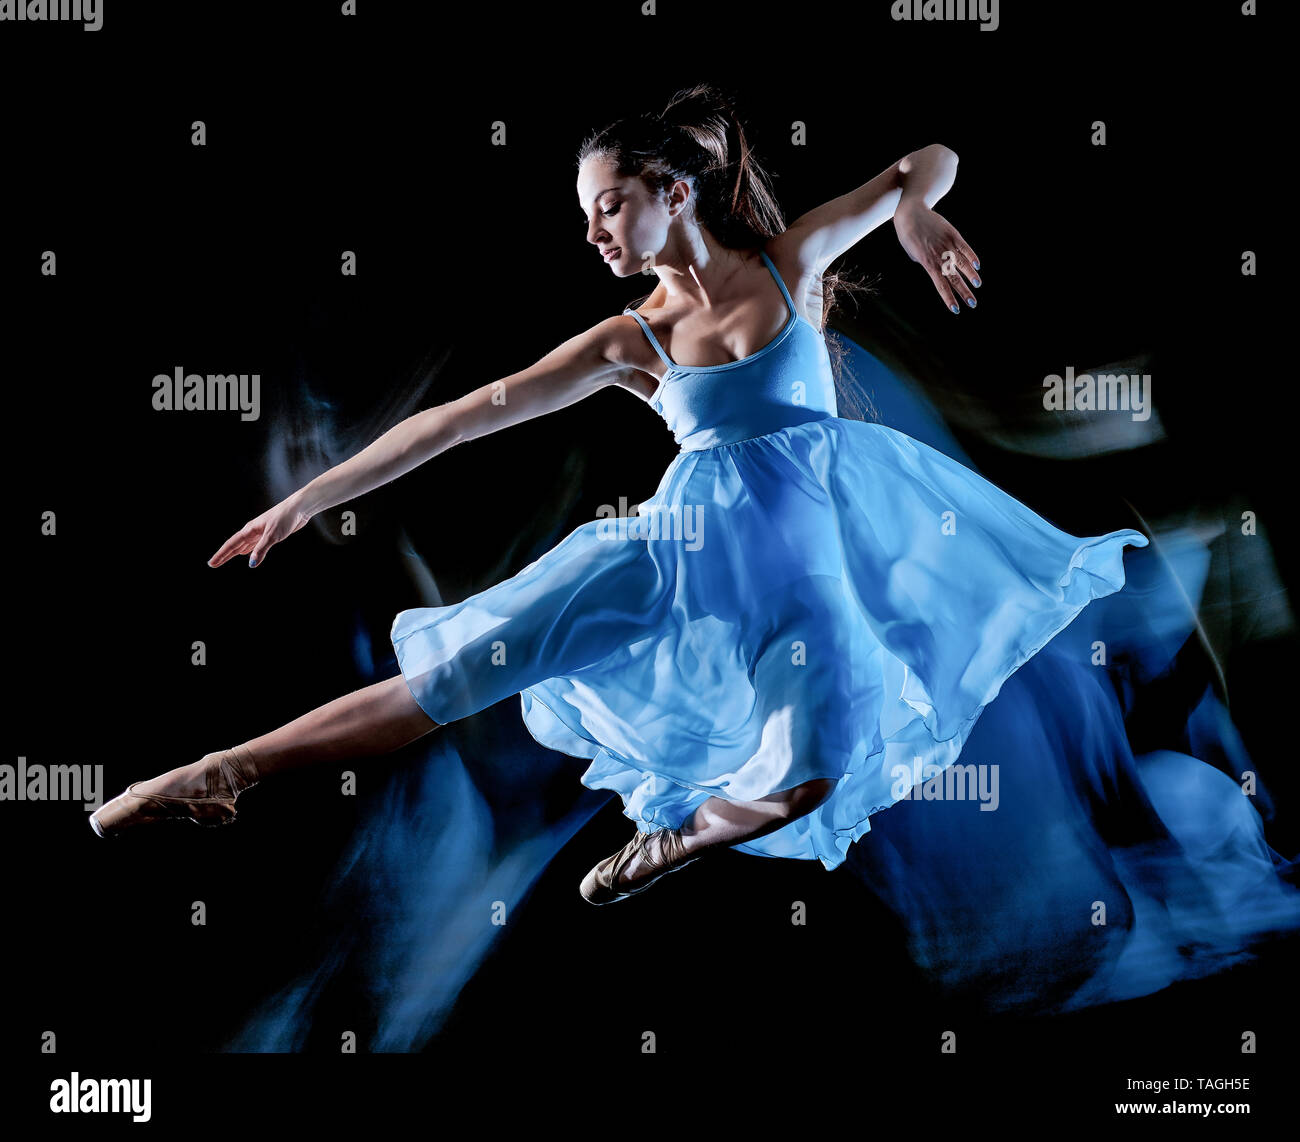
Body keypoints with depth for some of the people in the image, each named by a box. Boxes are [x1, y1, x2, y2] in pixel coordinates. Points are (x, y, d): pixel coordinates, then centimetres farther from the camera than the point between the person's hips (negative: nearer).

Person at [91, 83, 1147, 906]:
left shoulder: (787, 265, 3)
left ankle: (682, 834, 11)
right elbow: (470, 414, 2)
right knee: (475, 661, -12)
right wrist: (310, 498, 0)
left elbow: (933, 158, 10)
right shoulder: (632, 342, 6)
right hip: (699, 538, 1)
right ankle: (225, 773, -9)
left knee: (812, 775, -23)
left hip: (812, 529, -1)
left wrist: (915, 213, -16)